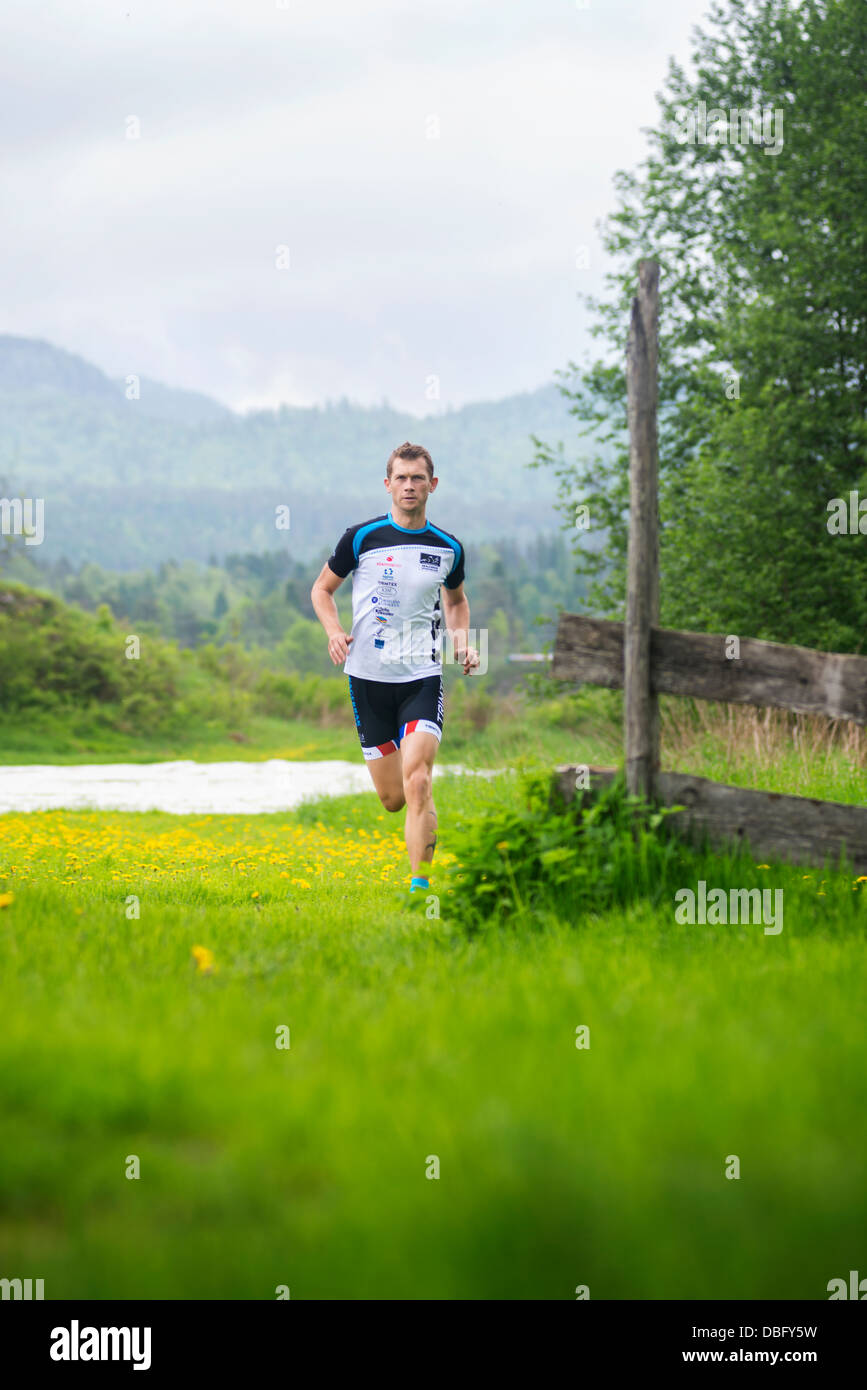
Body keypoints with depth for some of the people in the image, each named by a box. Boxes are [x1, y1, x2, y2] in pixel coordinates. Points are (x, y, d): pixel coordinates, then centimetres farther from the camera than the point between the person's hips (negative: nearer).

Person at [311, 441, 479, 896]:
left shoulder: (448, 548, 5)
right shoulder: (361, 537, -2)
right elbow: (322, 589, 10)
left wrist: (462, 642, 6)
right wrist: (334, 632, -8)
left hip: (422, 677, 0)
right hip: (368, 676, 0)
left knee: (417, 784, -19)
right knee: (392, 799, 5)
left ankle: (419, 887, -15)